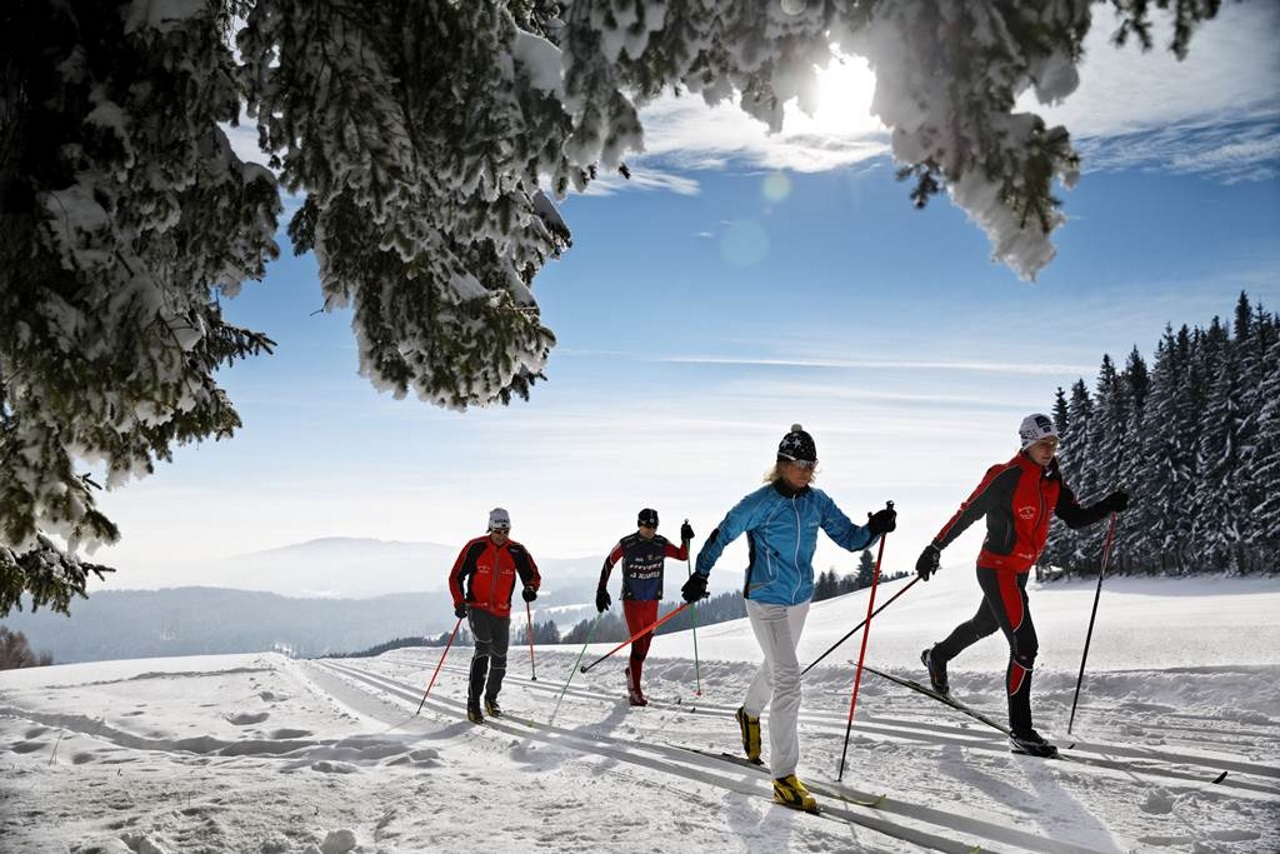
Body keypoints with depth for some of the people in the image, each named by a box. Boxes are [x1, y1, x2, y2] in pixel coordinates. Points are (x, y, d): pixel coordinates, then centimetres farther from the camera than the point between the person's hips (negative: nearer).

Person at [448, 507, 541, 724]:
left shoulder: (517, 551, -3)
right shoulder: (475, 548, -9)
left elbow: (533, 575, 6)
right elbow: (456, 576, -1)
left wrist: (530, 588, -17)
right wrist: (459, 602, -12)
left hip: (502, 612, 3)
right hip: (477, 607, -3)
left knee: (499, 657, 9)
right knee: (484, 647, -23)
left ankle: (491, 698, 33)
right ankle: (473, 701, -18)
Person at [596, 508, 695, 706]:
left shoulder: (661, 544, -1)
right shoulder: (626, 544, -11)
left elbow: (682, 556, 5)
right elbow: (609, 563, -1)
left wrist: (686, 540, -12)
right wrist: (601, 590, -2)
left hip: (652, 601, 4)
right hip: (632, 601, -4)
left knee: (647, 641, 13)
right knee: (638, 643, -12)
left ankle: (632, 671, 40)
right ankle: (635, 691, -6)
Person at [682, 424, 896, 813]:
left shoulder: (817, 501, -1)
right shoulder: (761, 503, -16)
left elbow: (849, 537, -2)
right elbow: (722, 535, -7)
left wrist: (875, 529, -21)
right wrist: (700, 575, -8)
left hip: (800, 599, 7)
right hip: (766, 601, -7)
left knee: (777, 666, 26)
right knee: (788, 679, -15)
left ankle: (749, 713, 58)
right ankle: (784, 777, -11)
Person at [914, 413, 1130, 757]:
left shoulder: (1052, 482, 5)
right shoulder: (1006, 477, -19)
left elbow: (1075, 519, 6)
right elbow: (967, 513, -15)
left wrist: (1109, 506, -11)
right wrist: (935, 548, -13)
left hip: (1020, 570, 9)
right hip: (997, 569, -9)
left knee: (985, 624, 30)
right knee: (1025, 645, -15)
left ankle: (937, 656, 57)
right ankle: (1021, 731, -10)